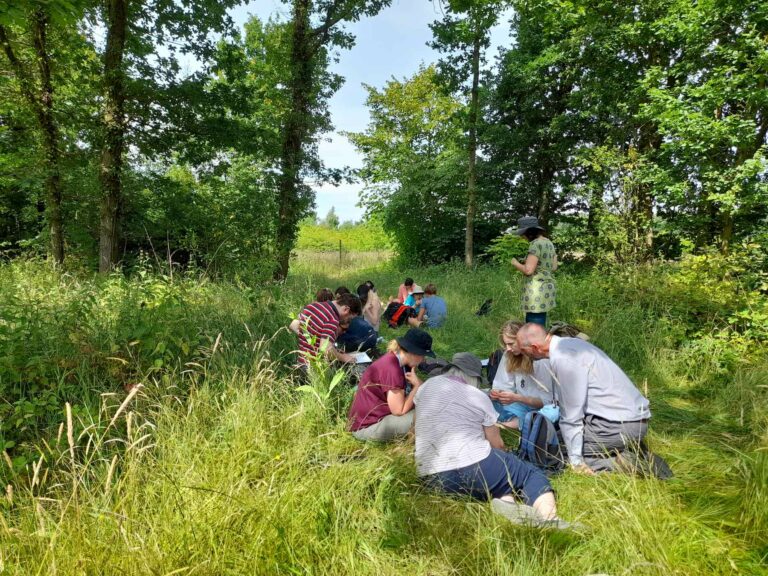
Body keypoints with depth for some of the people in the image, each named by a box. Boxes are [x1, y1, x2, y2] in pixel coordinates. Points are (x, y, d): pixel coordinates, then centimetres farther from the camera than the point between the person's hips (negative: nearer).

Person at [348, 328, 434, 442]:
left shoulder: (395, 359, 2)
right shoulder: (392, 369, -26)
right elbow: (399, 410, -22)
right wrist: (417, 386, -13)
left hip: (373, 413, 9)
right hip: (366, 426, -9)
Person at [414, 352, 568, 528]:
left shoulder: (426, 386, 16)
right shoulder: (479, 396, 7)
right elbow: (497, 444, 15)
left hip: (432, 479, 5)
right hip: (473, 467, -4)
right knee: (532, 474, 14)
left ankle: (505, 502, -7)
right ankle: (548, 519, -13)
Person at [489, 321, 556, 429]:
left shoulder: (541, 360, -15)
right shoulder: (509, 355, -1)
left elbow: (546, 400, -14)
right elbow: (506, 386, 4)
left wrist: (517, 398, -28)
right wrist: (497, 393, -20)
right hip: (521, 406, 4)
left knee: (553, 413, -39)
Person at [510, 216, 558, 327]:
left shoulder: (535, 244, -15)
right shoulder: (549, 243, 13)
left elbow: (528, 270, -20)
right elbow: (553, 267, 19)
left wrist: (515, 263, -3)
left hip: (537, 290, -10)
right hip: (547, 288, 10)